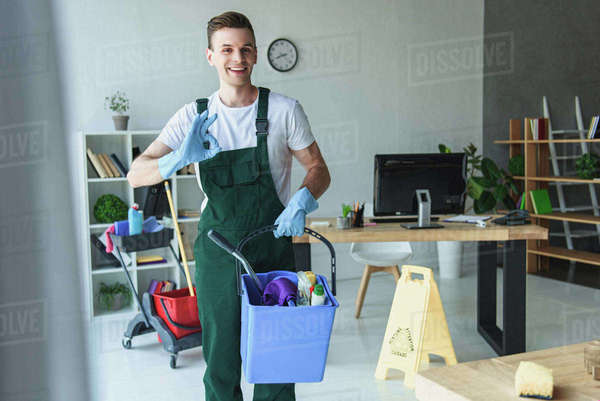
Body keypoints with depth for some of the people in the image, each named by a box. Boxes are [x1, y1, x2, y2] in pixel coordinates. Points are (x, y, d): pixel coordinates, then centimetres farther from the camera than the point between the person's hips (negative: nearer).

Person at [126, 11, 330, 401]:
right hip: (217, 253, 1)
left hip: (273, 248, -1)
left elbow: (319, 170, 6)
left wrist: (303, 198, -18)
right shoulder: (195, 116, 3)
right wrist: (181, 158, -24)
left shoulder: (284, 110, -1)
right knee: (220, 362, 9)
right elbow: (136, 174, -2)